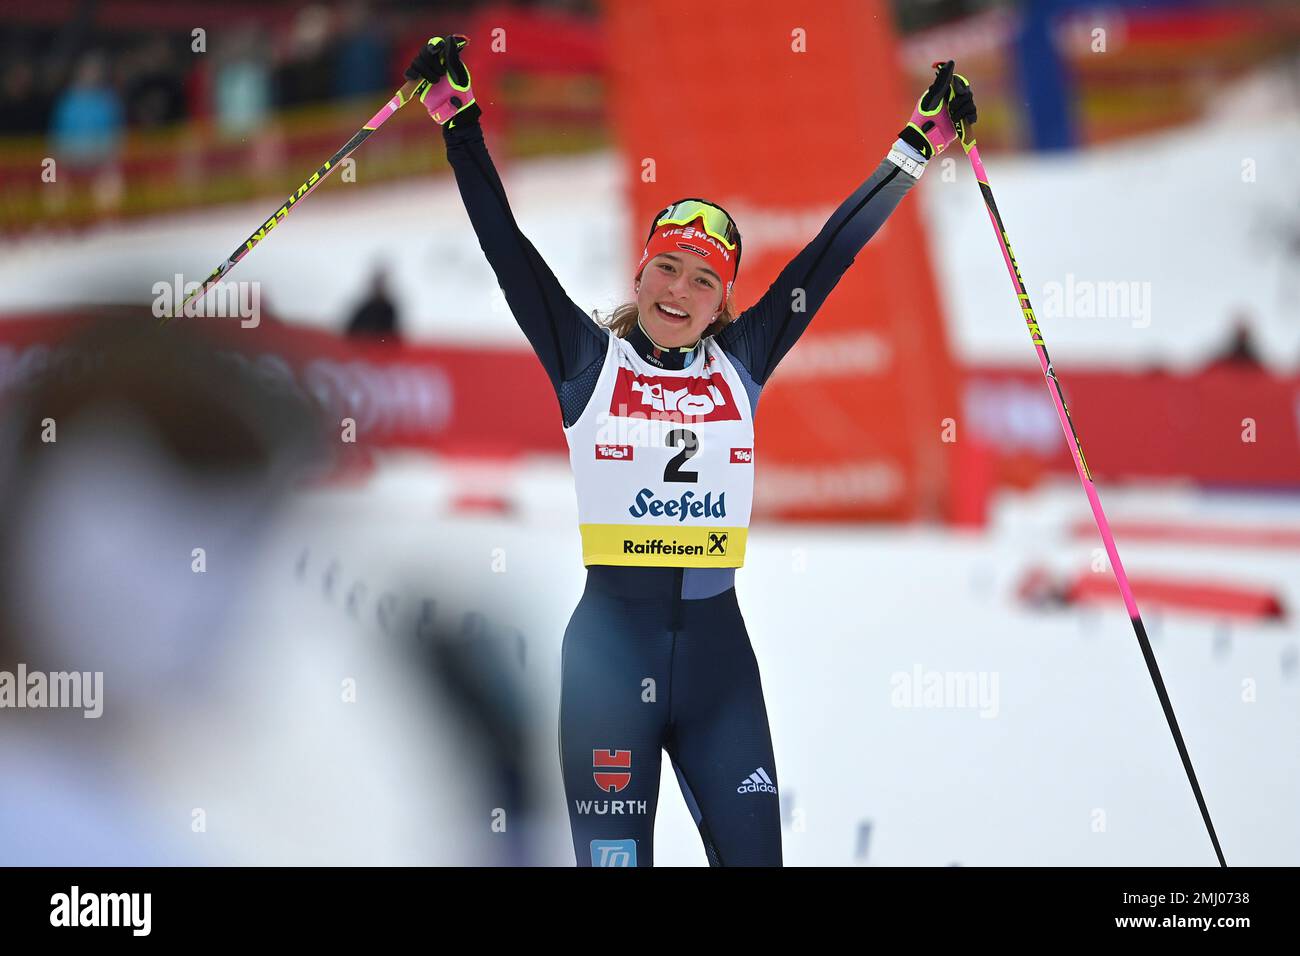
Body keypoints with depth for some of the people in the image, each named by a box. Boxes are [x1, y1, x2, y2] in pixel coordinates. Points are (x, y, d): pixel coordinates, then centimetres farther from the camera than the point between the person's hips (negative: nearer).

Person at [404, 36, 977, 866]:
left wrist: (919, 146, 12)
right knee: (613, 855, -3)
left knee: (754, 851, 1)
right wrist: (460, 122, -7)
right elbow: (504, 242, -2)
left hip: (718, 647, 3)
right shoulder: (588, 362, 2)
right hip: (611, 644, -3)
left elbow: (834, 249, 11)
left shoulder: (740, 365, 9)